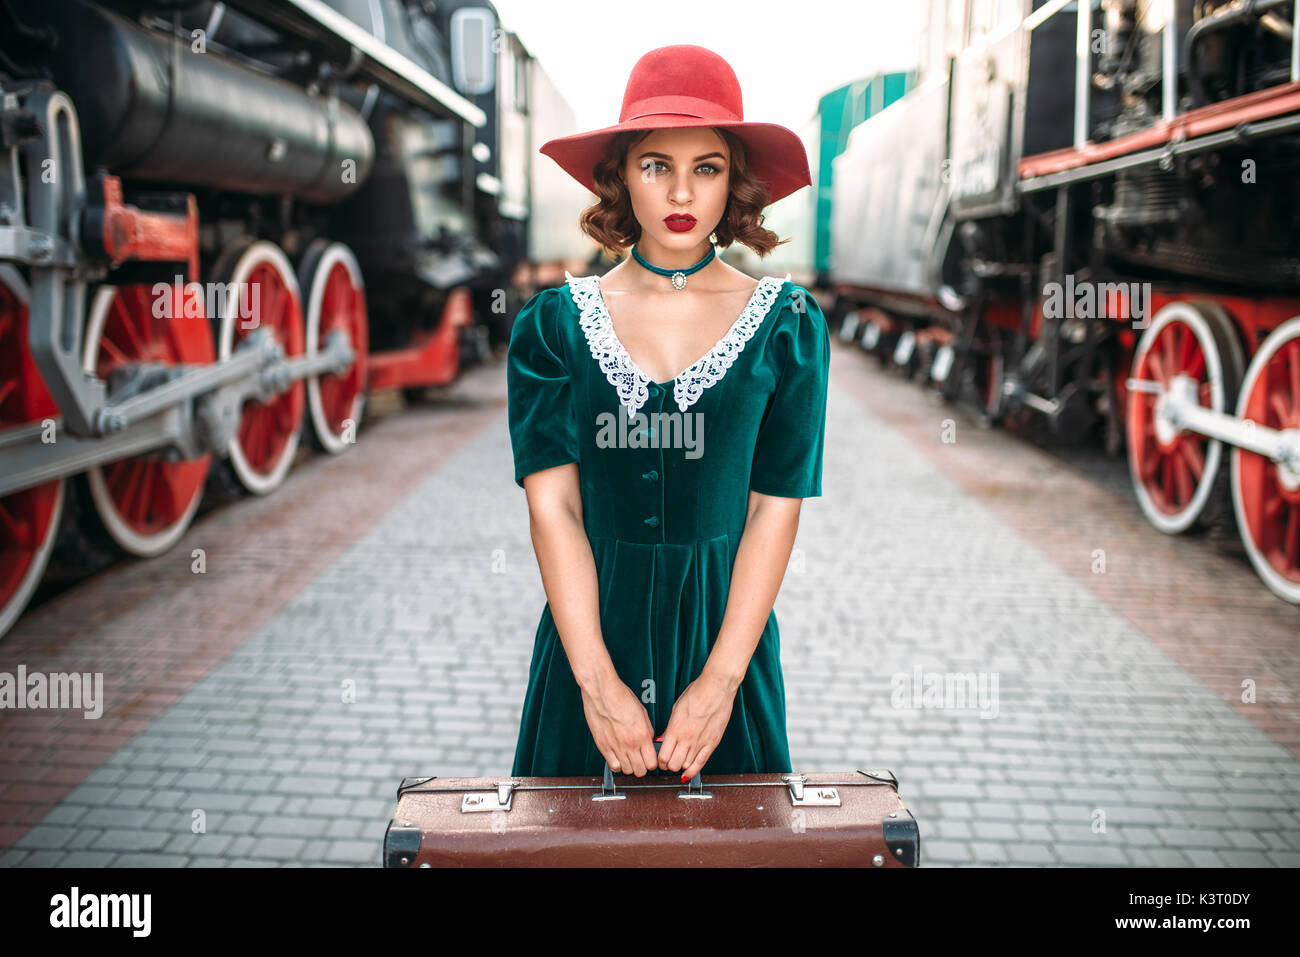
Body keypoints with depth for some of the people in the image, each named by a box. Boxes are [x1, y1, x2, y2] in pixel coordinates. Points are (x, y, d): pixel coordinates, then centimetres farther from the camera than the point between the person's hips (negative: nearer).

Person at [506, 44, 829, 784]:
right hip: (592, 622, 0)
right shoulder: (555, 325, -2)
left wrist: (721, 679, -13)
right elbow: (553, 506, -7)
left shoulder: (786, 326, -2)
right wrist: (598, 681, -15)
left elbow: (776, 508, -5)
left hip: (725, 623, 0)